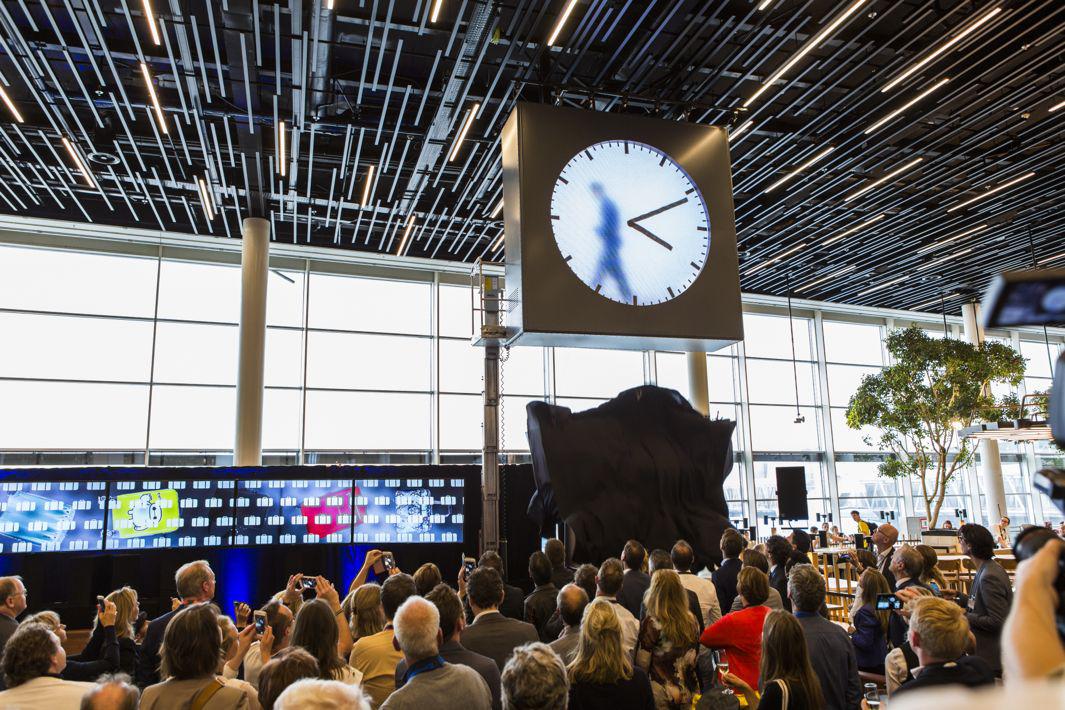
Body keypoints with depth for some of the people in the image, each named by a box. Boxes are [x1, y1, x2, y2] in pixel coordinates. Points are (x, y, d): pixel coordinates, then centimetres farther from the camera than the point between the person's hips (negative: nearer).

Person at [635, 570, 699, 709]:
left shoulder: (651, 624, -16)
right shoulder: (692, 621, -1)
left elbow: (642, 665, -10)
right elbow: (694, 659, 11)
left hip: (662, 696, -5)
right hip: (689, 693, 5)